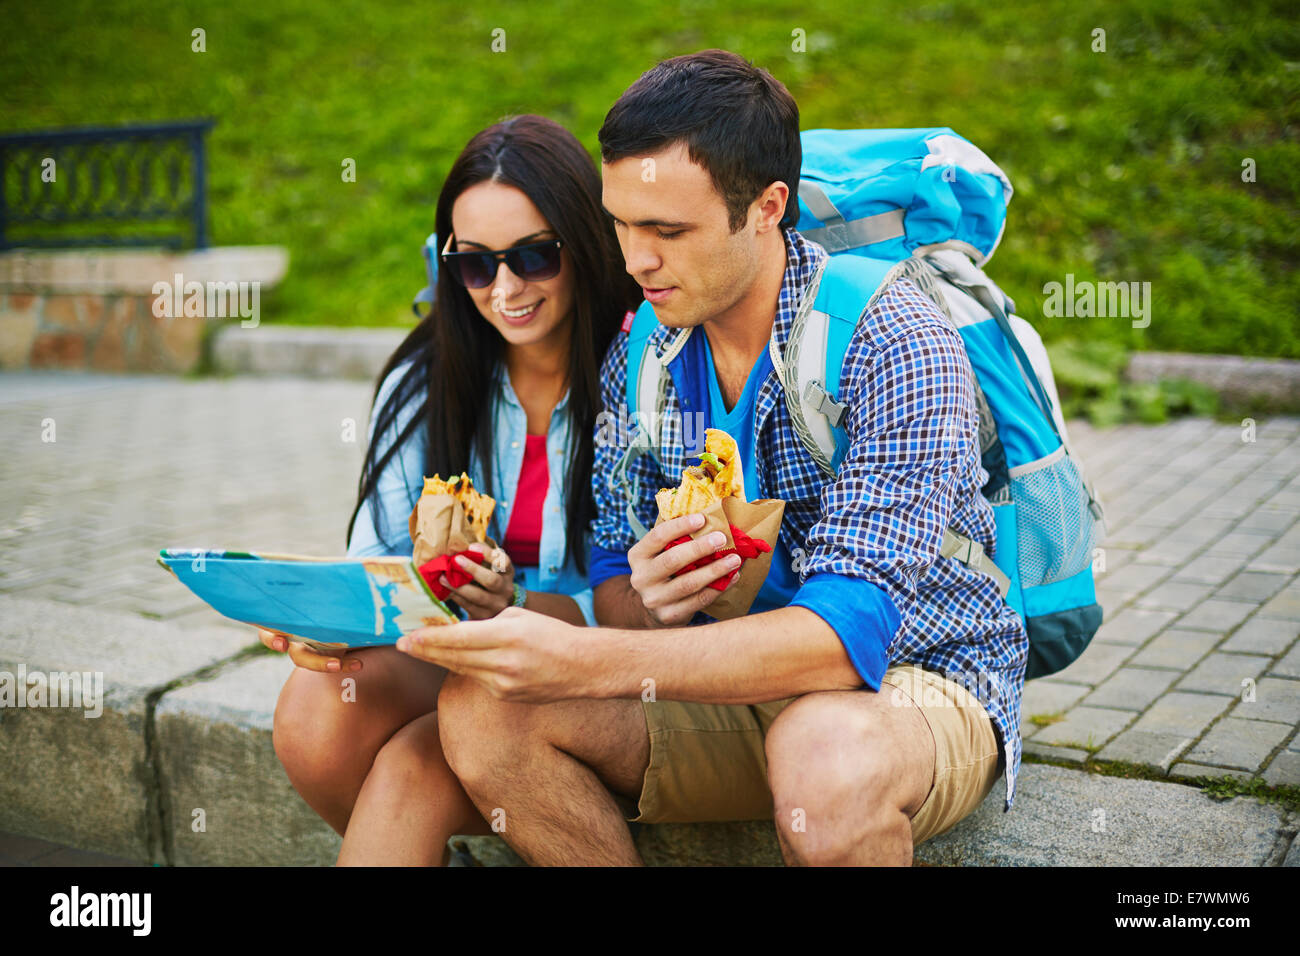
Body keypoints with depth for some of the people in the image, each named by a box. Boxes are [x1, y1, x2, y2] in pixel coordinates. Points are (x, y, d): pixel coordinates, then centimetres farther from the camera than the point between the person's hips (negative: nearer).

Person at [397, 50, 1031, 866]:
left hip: (922, 683, -5)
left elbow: (846, 632, -29)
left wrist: (583, 661, -37)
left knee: (824, 754, -40)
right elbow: (615, 575, 3)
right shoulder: (637, 352, -2)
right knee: (482, 708, -16)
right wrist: (643, 603, -23)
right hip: (743, 681, 5)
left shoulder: (896, 345, -21)